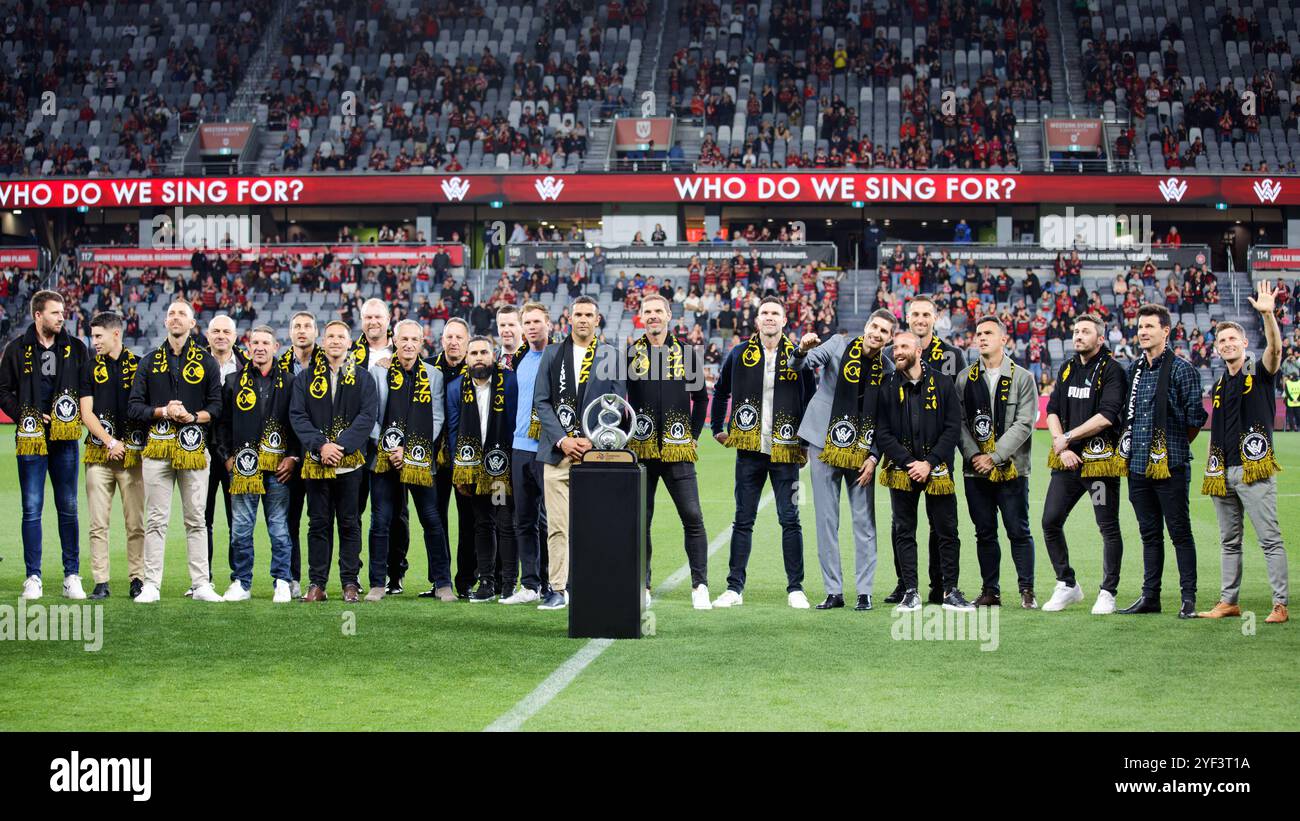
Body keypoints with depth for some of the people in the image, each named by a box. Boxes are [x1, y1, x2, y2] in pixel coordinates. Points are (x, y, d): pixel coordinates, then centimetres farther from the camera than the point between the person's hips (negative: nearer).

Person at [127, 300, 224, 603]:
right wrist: (163, 412, -9)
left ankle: (201, 584, 6)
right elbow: (135, 407, 7)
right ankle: (151, 585, 0)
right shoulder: (150, 362, 12)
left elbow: (216, 406, 6)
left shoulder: (207, 362, 10)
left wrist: (193, 416, -12)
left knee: (196, 519, 3)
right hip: (157, 447, 0)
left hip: (194, 448, 0)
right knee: (156, 519, -1)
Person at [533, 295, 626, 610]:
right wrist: (561, 440, -5)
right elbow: (541, 401, 7)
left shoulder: (611, 356, 9)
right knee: (557, 526, -2)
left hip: (597, 452, -1)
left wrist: (593, 440, -7)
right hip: (557, 452, 1)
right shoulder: (552, 354, 12)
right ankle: (558, 590, 1)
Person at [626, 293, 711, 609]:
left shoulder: (687, 353, 8)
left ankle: (700, 586, -1)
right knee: (640, 520, 4)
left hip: (678, 451, 0)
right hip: (640, 450, 0)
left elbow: (701, 398, 16)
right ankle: (642, 586, 11)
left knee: (693, 517, -6)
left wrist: (694, 435, 9)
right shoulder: (629, 354, 5)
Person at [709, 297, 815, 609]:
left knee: (790, 519, 0)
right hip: (749, 449, 1)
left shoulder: (797, 356, 2)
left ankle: (796, 588, 8)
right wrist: (718, 428, 16)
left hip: (786, 452, -1)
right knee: (743, 521, 5)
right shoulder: (740, 354, 5)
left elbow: (810, 398, 8)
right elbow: (720, 392, 19)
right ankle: (734, 588, 10)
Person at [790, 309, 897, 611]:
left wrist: (874, 456, -4)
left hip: (862, 452, 1)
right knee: (827, 520, 1)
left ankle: (865, 592, 8)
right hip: (825, 446, -1)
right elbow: (802, 365, -10)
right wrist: (803, 351, -33)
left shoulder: (887, 370, 4)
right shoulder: (839, 346, -1)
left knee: (864, 521, 0)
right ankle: (834, 591, 7)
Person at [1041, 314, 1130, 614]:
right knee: (1050, 522, 4)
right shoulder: (1067, 369, 15)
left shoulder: (1112, 370, -7)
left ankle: (1108, 593, 8)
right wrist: (1061, 447, -4)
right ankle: (1067, 586, 16)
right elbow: (1053, 411, 12)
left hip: (1100, 458, -6)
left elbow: (1107, 416, -17)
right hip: (1067, 460, 7)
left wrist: (1067, 437, -11)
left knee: (1108, 527, -1)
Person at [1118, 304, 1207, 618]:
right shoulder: (1135, 370, 14)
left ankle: (1189, 598, 0)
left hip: (1170, 465, -6)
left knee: (1179, 531, -3)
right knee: (1149, 533, 11)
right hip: (1138, 464, 6)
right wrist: (1129, 446, 14)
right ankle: (1150, 596, 16)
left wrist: (1175, 446, 5)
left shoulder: (1181, 369, -6)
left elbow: (1196, 418, -5)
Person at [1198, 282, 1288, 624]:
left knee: (1270, 539, -8)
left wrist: (1267, 314, -37)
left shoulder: (1260, 373, 0)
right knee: (1229, 542, 12)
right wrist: (1211, 469, 15)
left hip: (1254, 470, -7)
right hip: (1223, 473, 7)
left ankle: (1280, 605, -8)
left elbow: (1275, 348, -22)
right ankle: (1229, 601, 19)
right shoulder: (1219, 386, 17)